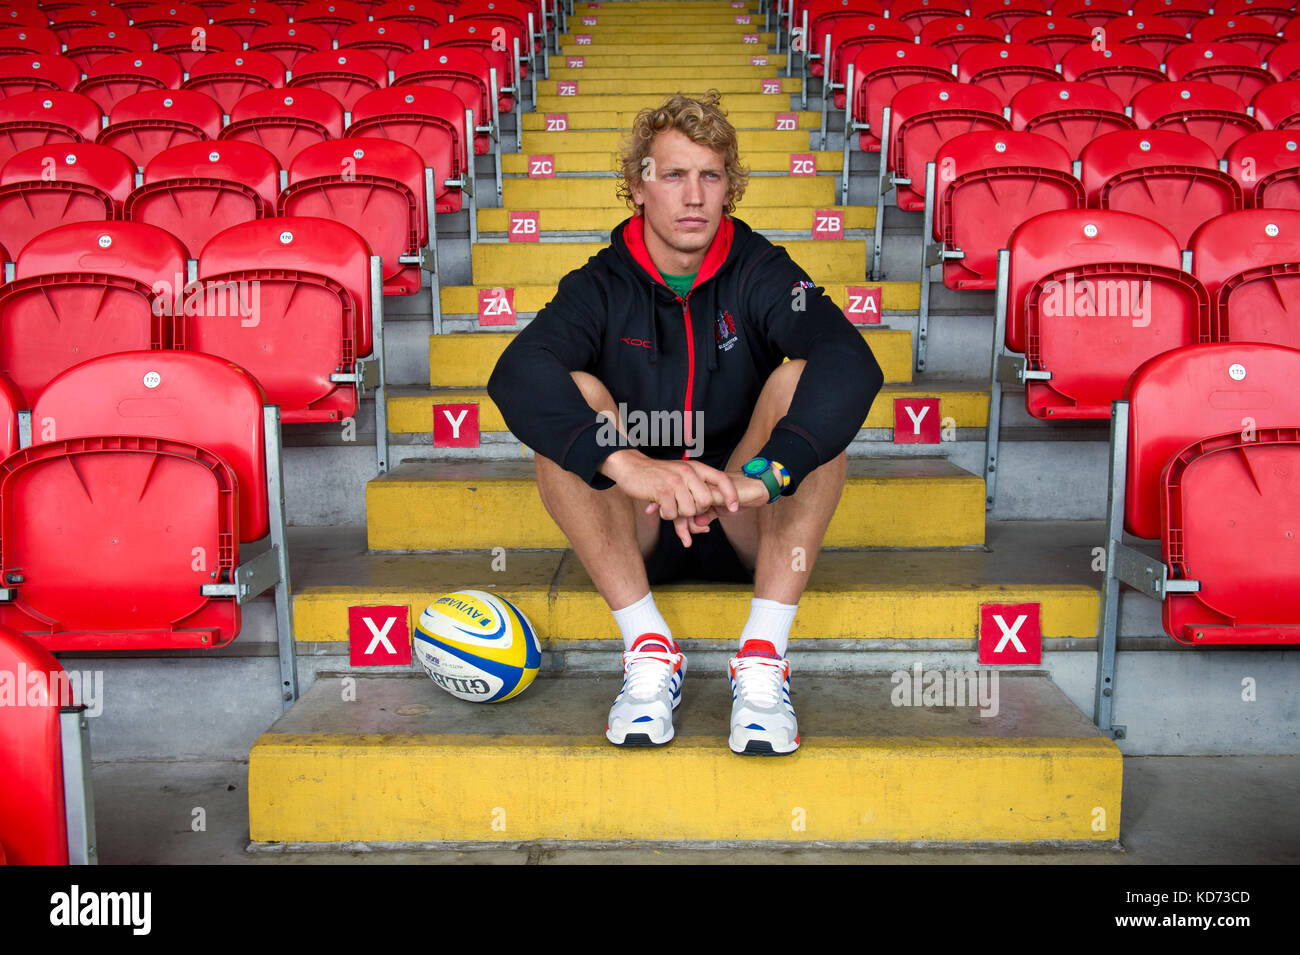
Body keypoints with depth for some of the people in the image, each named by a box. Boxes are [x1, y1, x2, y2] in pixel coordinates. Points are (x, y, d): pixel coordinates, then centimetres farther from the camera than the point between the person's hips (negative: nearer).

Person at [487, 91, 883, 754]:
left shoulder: (761, 272, -3)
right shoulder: (601, 287, -3)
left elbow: (852, 365, -25)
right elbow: (515, 375, -26)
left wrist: (761, 476, -42)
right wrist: (626, 463, -44)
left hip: (747, 528, 0)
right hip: (632, 534, 0)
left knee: (806, 380, -22)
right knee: (571, 394, -22)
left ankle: (763, 653, -28)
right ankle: (648, 647, -26)